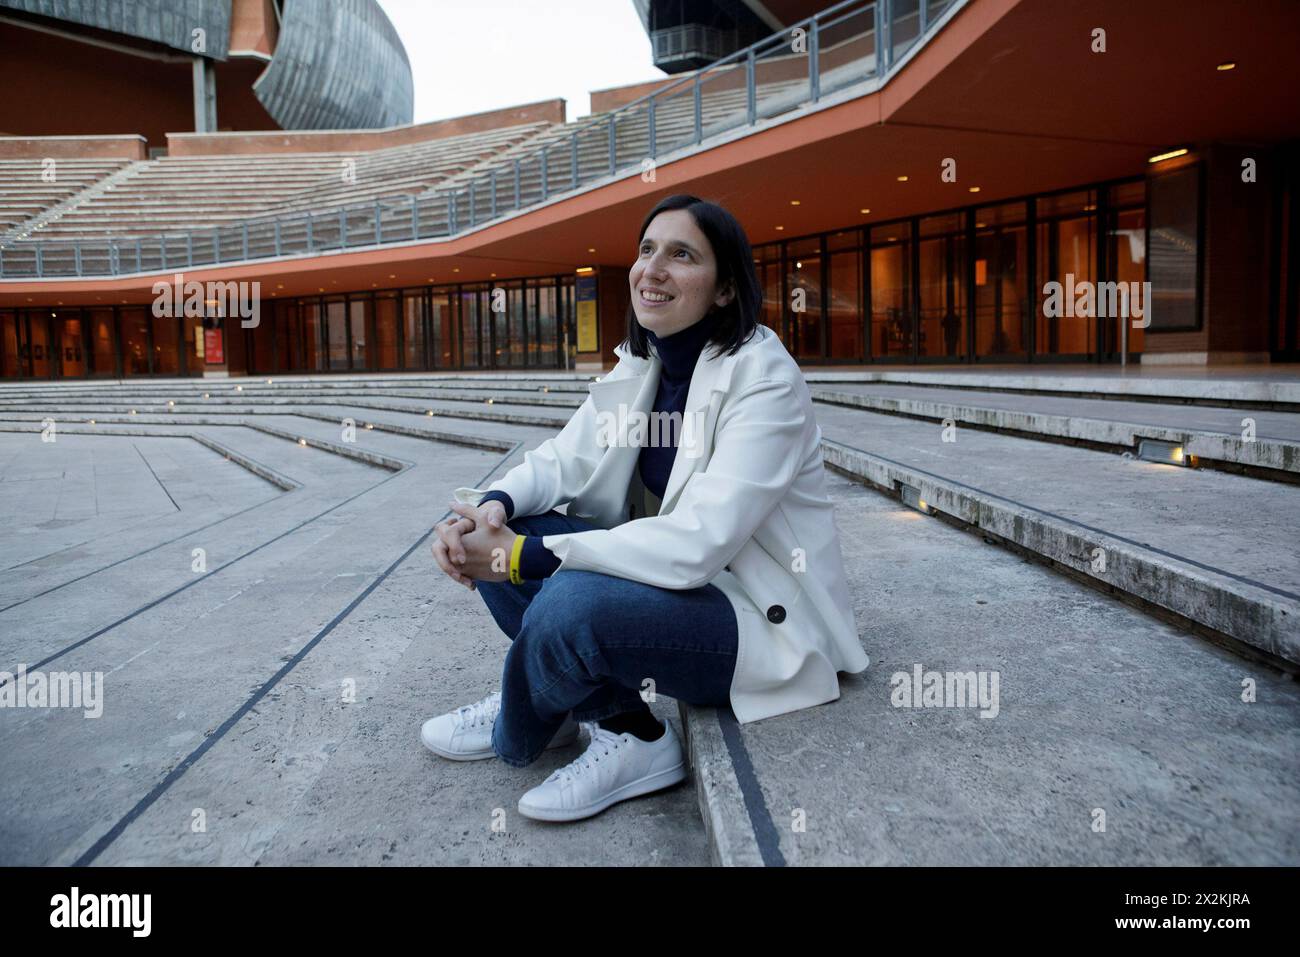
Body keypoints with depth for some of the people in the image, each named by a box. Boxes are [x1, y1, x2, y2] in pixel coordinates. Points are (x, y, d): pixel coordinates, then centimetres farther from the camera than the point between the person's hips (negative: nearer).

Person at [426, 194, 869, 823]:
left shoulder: (764, 379, -21)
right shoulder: (638, 367, 3)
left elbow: (695, 546, -30)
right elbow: (562, 460, 3)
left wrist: (521, 555, -30)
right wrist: (494, 506, -21)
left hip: (761, 621, -7)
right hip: (672, 579, 8)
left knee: (573, 602, -33)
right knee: (491, 530, -5)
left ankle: (512, 736, 2)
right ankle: (622, 729, -1)